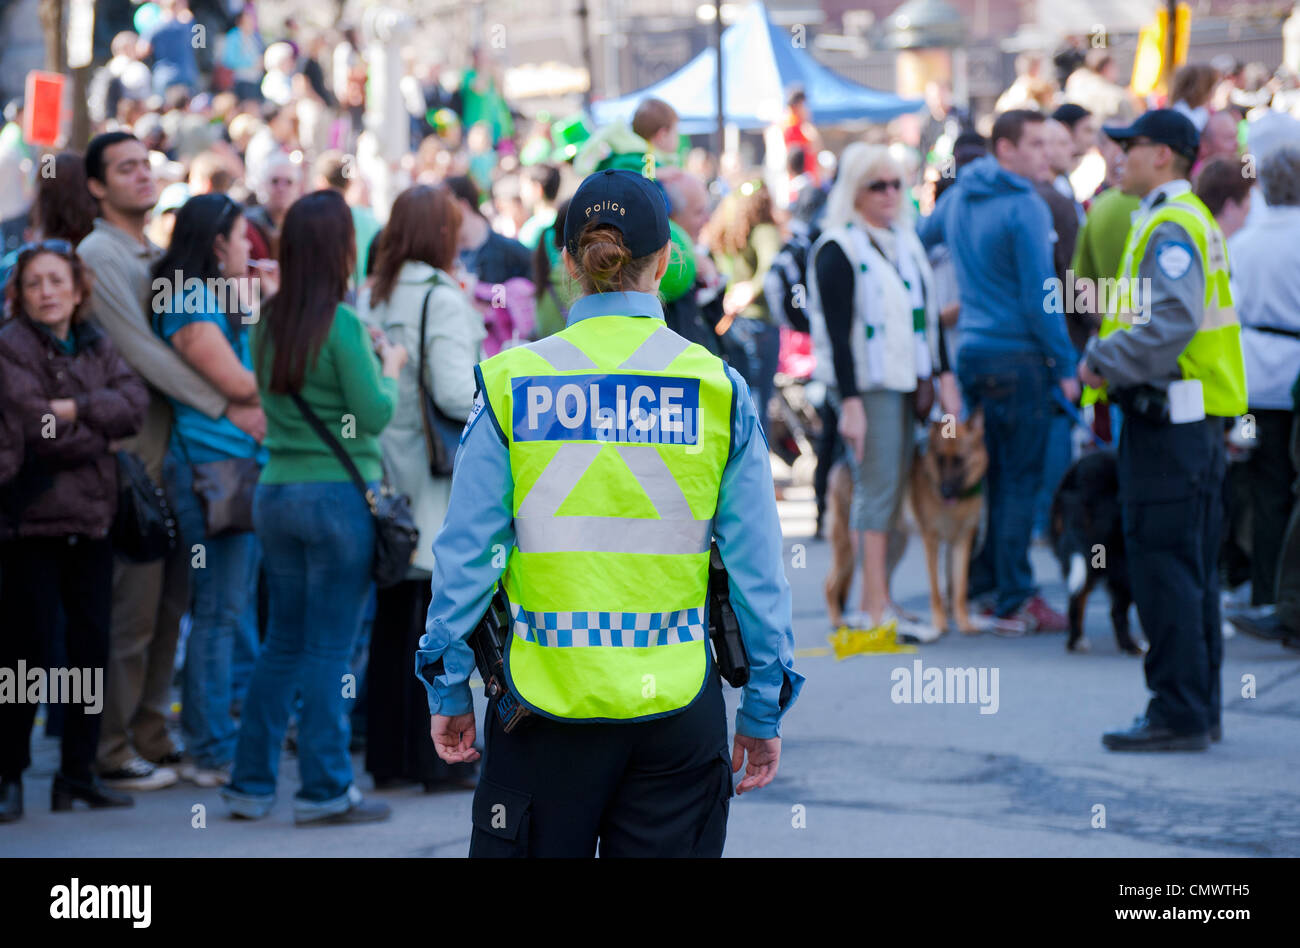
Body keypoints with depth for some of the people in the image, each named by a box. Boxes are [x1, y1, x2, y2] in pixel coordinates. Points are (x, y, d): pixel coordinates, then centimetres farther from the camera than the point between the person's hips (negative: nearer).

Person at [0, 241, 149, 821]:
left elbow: (135, 404, -3)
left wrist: (76, 409, -16)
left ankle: (78, 772, 14)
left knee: (92, 647, 5)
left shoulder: (97, 348, 14)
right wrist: (103, 435, -4)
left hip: (92, 518, 6)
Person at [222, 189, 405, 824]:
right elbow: (374, 415, -12)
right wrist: (390, 367, 7)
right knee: (329, 649, 0)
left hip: (276, 492, 6)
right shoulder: (341, 324, -14)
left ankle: (250, 783, 16)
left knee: (282, 644, 14)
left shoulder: (268, 323, 6)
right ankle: (323, 790, 4)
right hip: (338, 493, -6)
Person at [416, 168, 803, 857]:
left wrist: (449, 691, 8)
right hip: (676, 706, 0)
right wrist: (764, 711, 8)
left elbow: (465, 551, -1)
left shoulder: (509, 383, -2)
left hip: (546, 703, 0)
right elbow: (756, 565, 0)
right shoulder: (719, 389, -2)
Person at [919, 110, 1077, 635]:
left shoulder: (957, 197, 10)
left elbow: (922, 239, 24)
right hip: (1017, 355, -8)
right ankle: (1015, 602, -1)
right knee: (1019, 479, -3)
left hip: (970, 351, 8)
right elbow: (1039, 295, -16)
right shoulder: (1024, 208, -14)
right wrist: (1065, 365, -10)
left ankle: (976, 587, 18)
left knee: (984, 474, 15)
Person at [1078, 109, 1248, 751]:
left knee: (1164, 569, -8)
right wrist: (1106, 358, 12)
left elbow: (1171, 325, -25)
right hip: (1194, 417, 10)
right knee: (1191, 571, 13)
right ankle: (1200, 709, 19)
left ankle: (1178, 715, -7)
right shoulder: (1191, 219, 19)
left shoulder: (1170, 227, -15)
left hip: (1168, 420, -10)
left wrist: (1104, 362, -14)